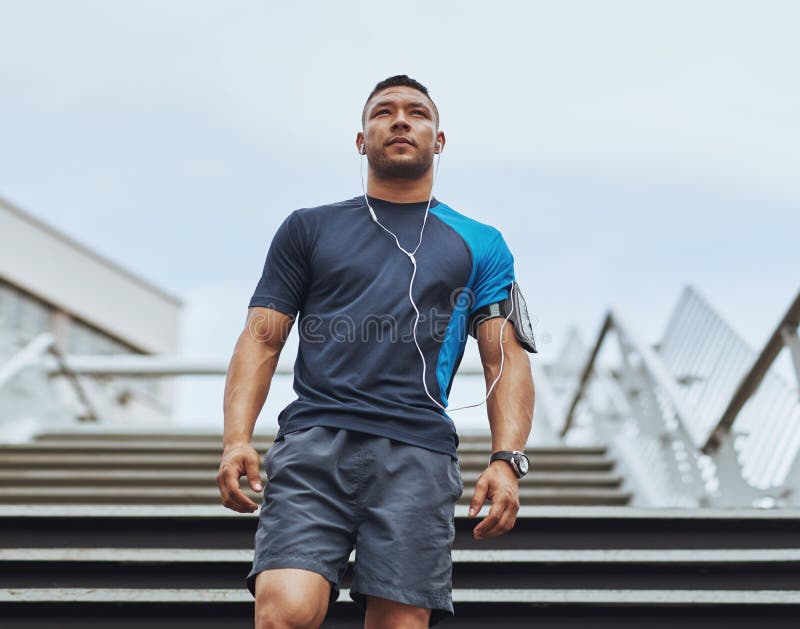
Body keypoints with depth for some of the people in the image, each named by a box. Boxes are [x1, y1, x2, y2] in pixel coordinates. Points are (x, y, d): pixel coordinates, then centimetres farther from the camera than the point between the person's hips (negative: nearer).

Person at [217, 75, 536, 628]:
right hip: (313, 440, 0)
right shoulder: (308, 228, 19)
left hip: (418, 454, 1)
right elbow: (262, 339, 13)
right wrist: (237, 439, -3)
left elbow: (507, 359, 13)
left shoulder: (480, 245, 19)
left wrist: (507, 460, -3)